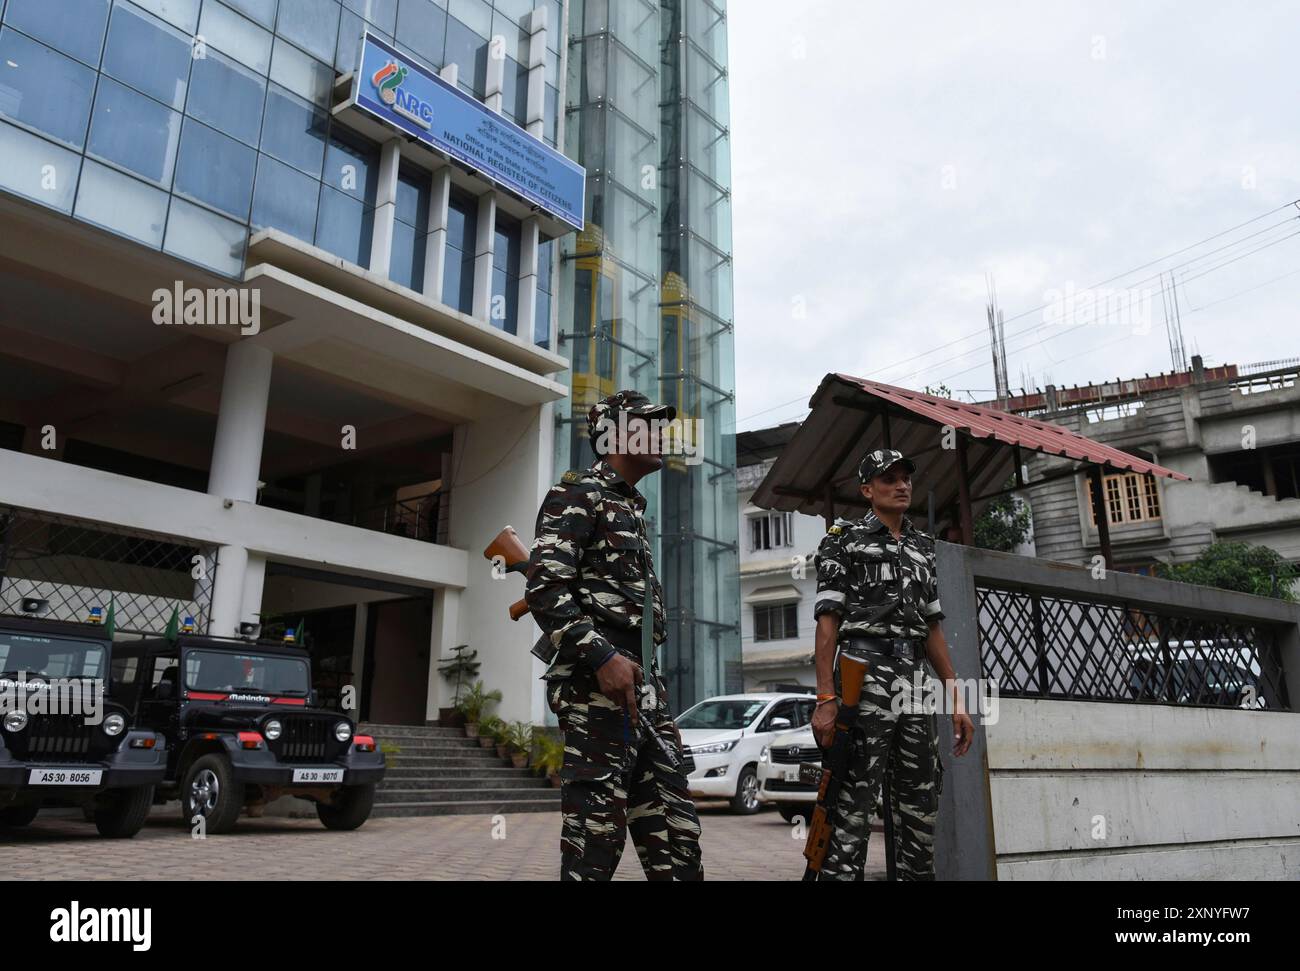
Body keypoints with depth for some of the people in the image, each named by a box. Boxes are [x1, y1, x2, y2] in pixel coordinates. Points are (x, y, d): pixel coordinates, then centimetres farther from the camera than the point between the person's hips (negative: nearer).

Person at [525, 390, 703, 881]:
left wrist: (651, 680, 20)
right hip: (597, 685, -9)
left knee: (675, 832, 8)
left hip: (645, 686, 9)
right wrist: (602, 657, -22)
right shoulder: (577, 496, -3)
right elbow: (544, 589, -15)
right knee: (595, 831, -5)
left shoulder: (633, 509, 25)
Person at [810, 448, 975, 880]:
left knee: (922, 799, 10)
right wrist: (826, 699, -16)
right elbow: (828, 620, -6)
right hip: (863, 675, -6)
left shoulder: (923, 547, 19)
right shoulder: (845, 539, 2)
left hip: (913, 681, 7)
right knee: (854, 800, -8)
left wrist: (957, 700, 13)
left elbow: (933, 628, 20)